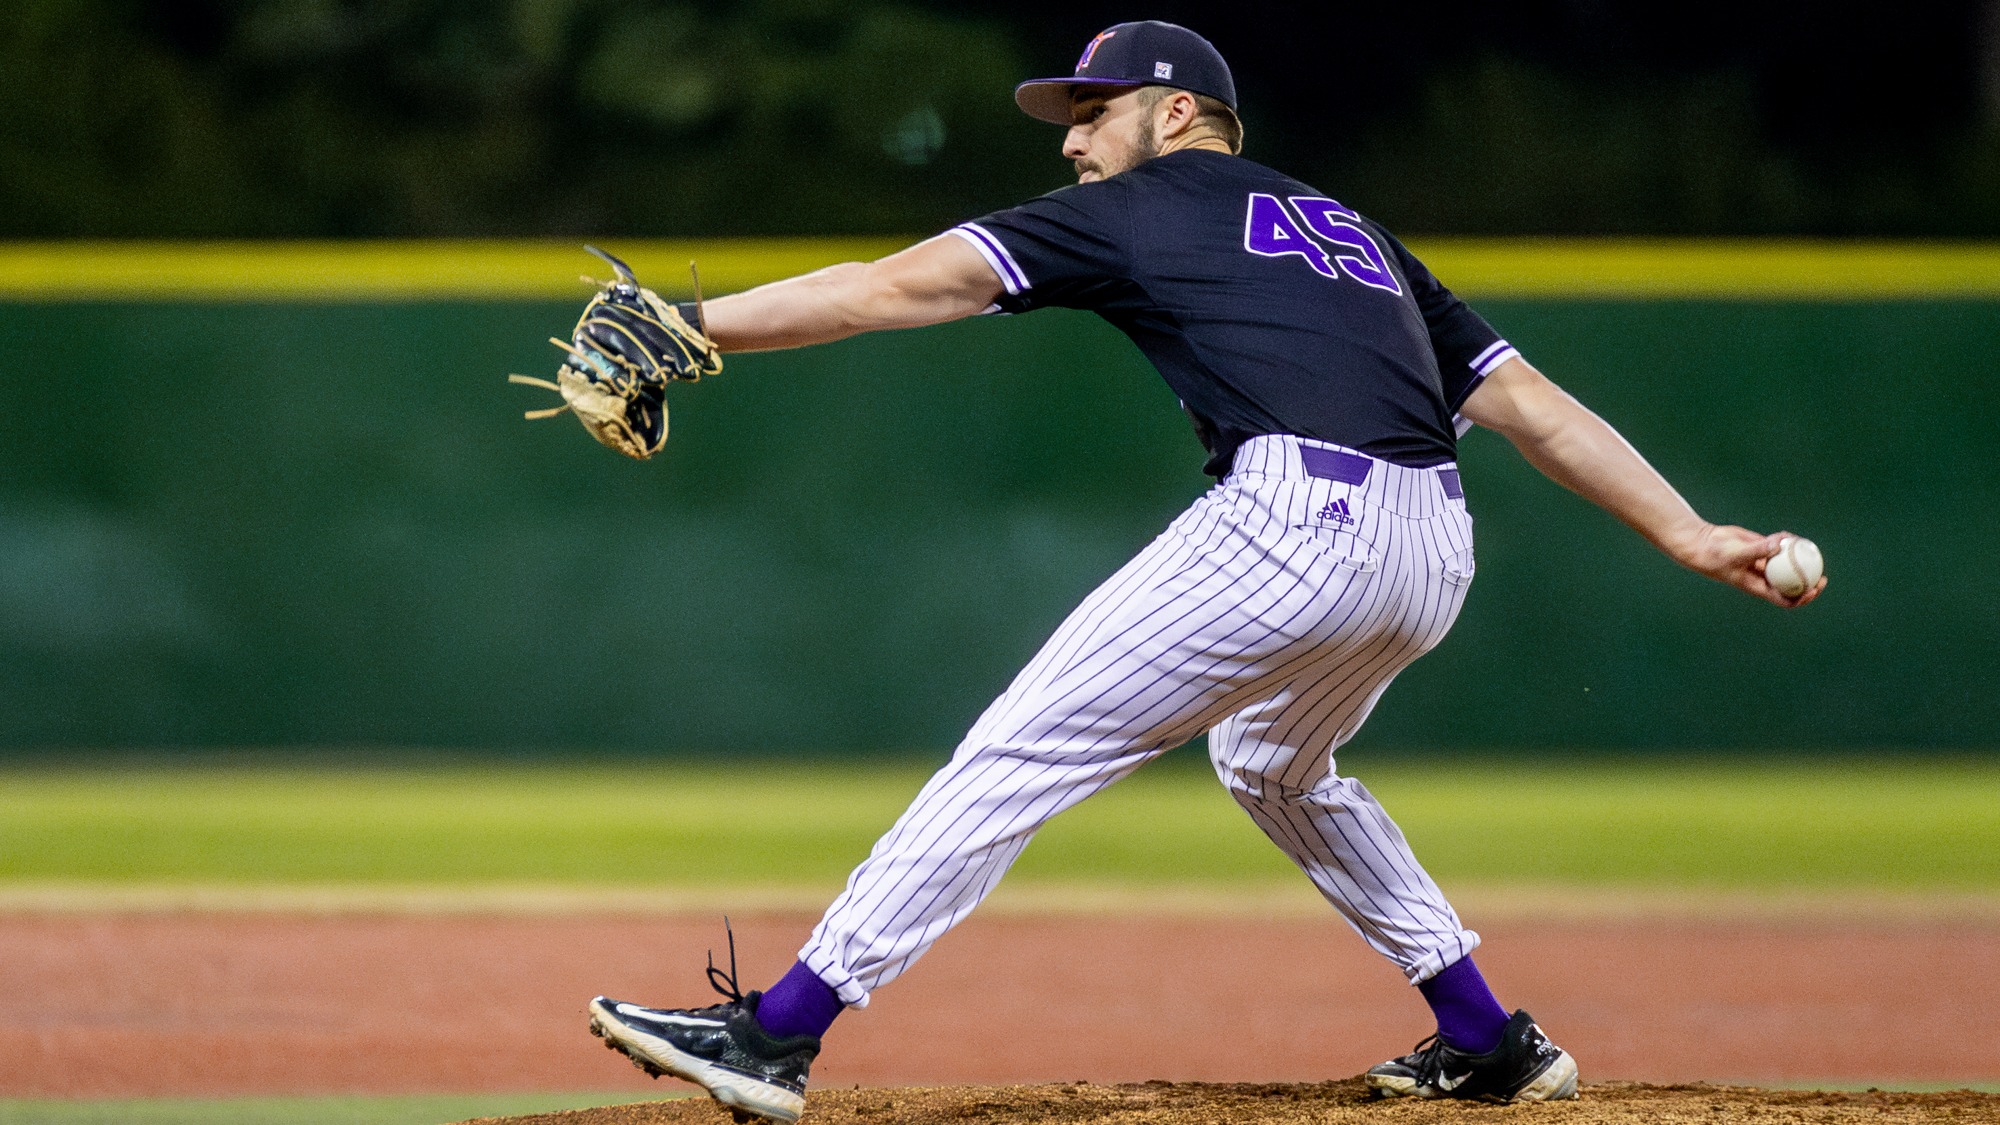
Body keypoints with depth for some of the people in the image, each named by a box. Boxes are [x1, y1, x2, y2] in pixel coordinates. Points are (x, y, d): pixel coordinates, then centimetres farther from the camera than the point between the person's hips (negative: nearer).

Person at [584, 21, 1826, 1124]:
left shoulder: (1139, 207, 13)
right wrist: (1689, 535, 20)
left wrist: (684, 329, 2)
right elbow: (1536, 404, 23)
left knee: (1024, 750, -5)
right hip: (1434, 554, 7)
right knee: (1273, 761, 33)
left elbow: (900, 286, 4)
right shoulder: (1355, 232, 31)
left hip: (1296, 521, -7)